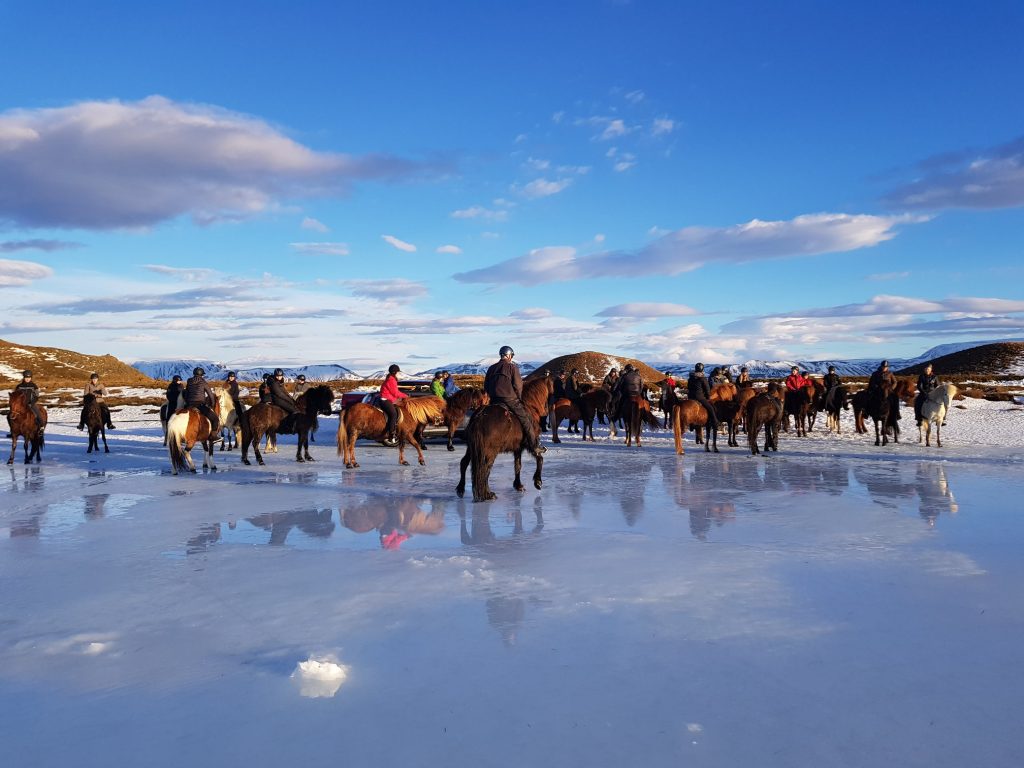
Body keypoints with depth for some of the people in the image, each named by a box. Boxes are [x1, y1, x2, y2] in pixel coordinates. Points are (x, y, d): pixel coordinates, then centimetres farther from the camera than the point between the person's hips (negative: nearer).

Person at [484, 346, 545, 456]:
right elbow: (518, 385, -6)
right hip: (510, 399, -6)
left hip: (494, 401, 6)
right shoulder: (512, 367, -2)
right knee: (527, 420, 0)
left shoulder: (491, 368, 15)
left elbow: (485, 386, 17)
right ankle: (535, 447, -3)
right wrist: (519, 398, 9)